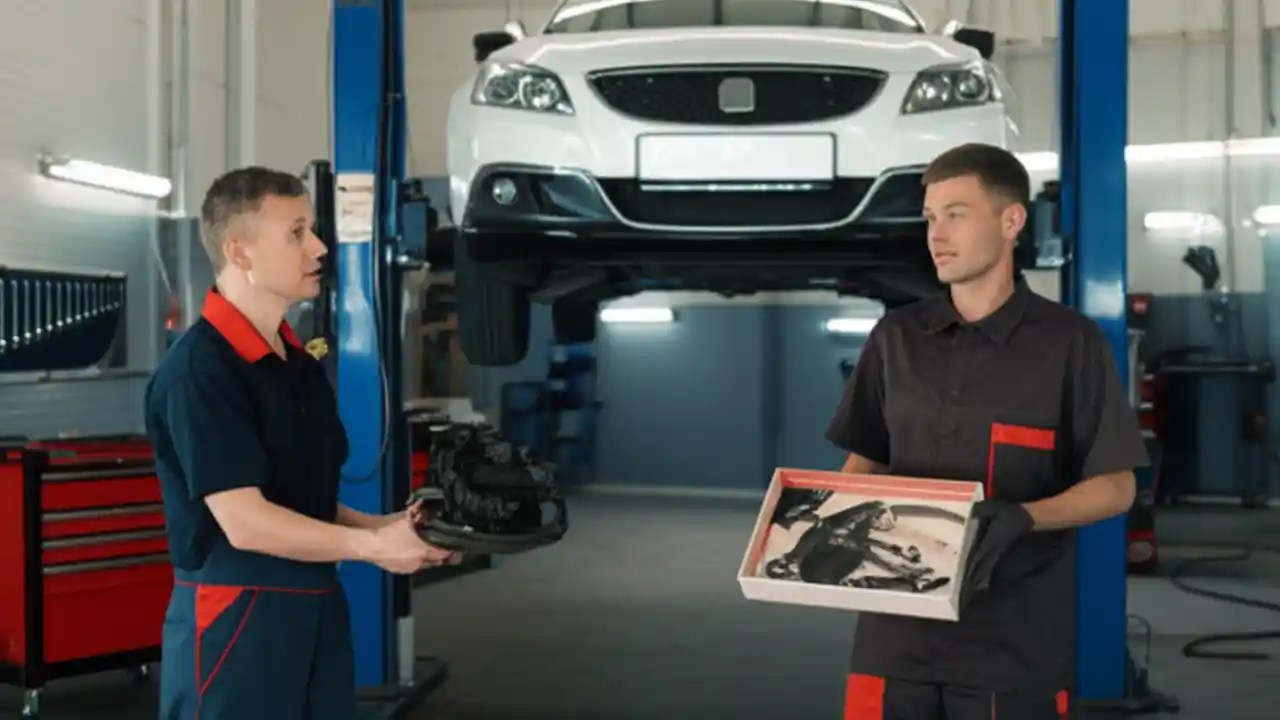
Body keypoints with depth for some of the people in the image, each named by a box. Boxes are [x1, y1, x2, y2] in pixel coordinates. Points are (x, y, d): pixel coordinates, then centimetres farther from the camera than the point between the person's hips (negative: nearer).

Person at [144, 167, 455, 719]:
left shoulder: (301, 364, 12)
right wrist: (371, 546, -14)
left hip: (318, 605, 8)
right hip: (235, 617, -8)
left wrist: (381, 525, 1)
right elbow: (246, 523, -21)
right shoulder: (199, 369, -17)